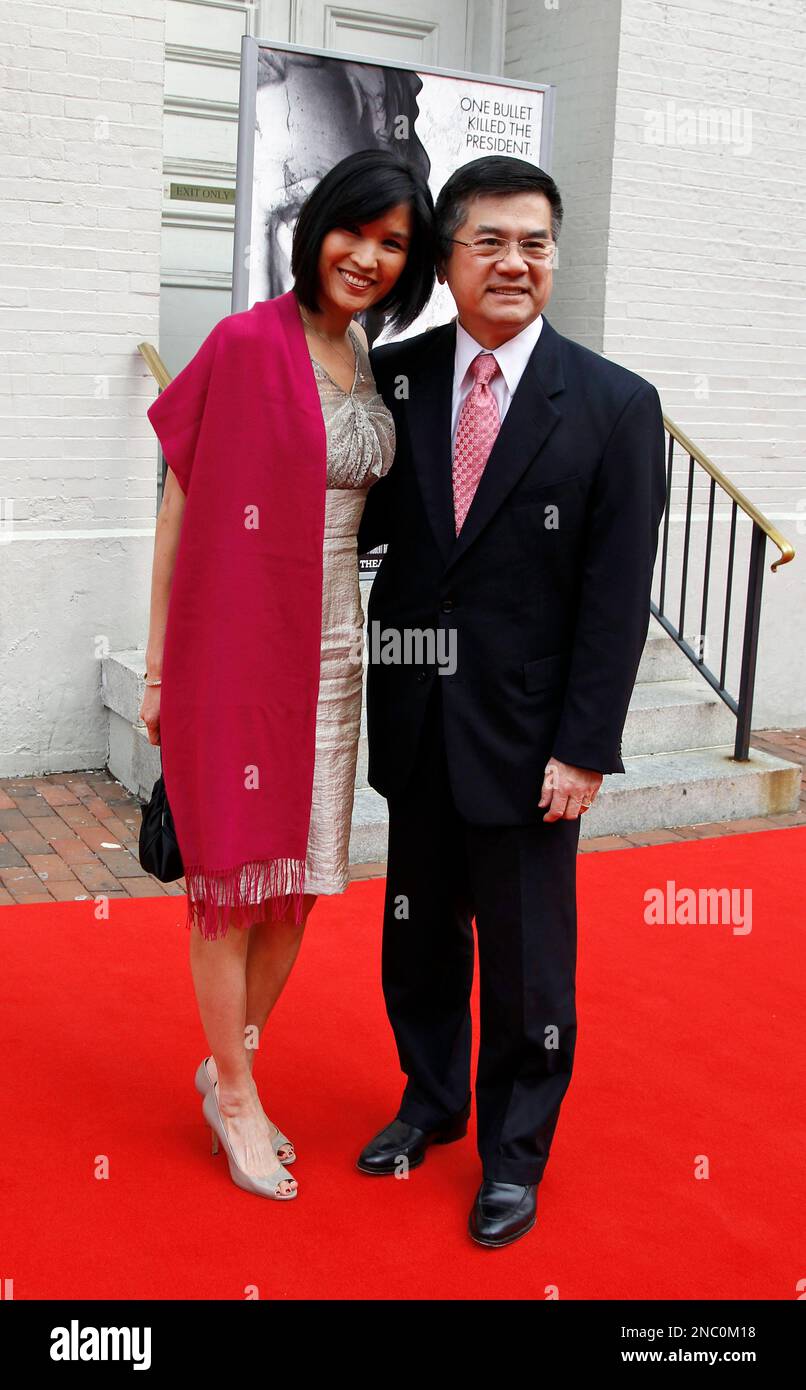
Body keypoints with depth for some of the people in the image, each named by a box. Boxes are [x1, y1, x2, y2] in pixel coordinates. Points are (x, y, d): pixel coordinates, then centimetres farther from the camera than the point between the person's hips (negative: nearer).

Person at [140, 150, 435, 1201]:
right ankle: (235, 1095, 23)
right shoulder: (246, 344, -9)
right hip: (239, 641, -6)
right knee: (236, 872, 6)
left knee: (302, 875, 12)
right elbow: (182, 506, -8)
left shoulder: (376, 365, 10)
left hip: (333, 649, 6)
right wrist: (161, 660, -8)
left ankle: (229, 1063, 32)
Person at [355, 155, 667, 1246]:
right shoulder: (393, 378, 2)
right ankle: (432, 1100, 42)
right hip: (416, 720, 3)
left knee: (526, 954, 9)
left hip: (527, 733, -3)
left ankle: (514, 1152, 30)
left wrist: (586, 748, -12)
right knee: (420, 930, 18)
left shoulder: (616, 406, -7)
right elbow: (358, 524, 8)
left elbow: (618, 596, -9)